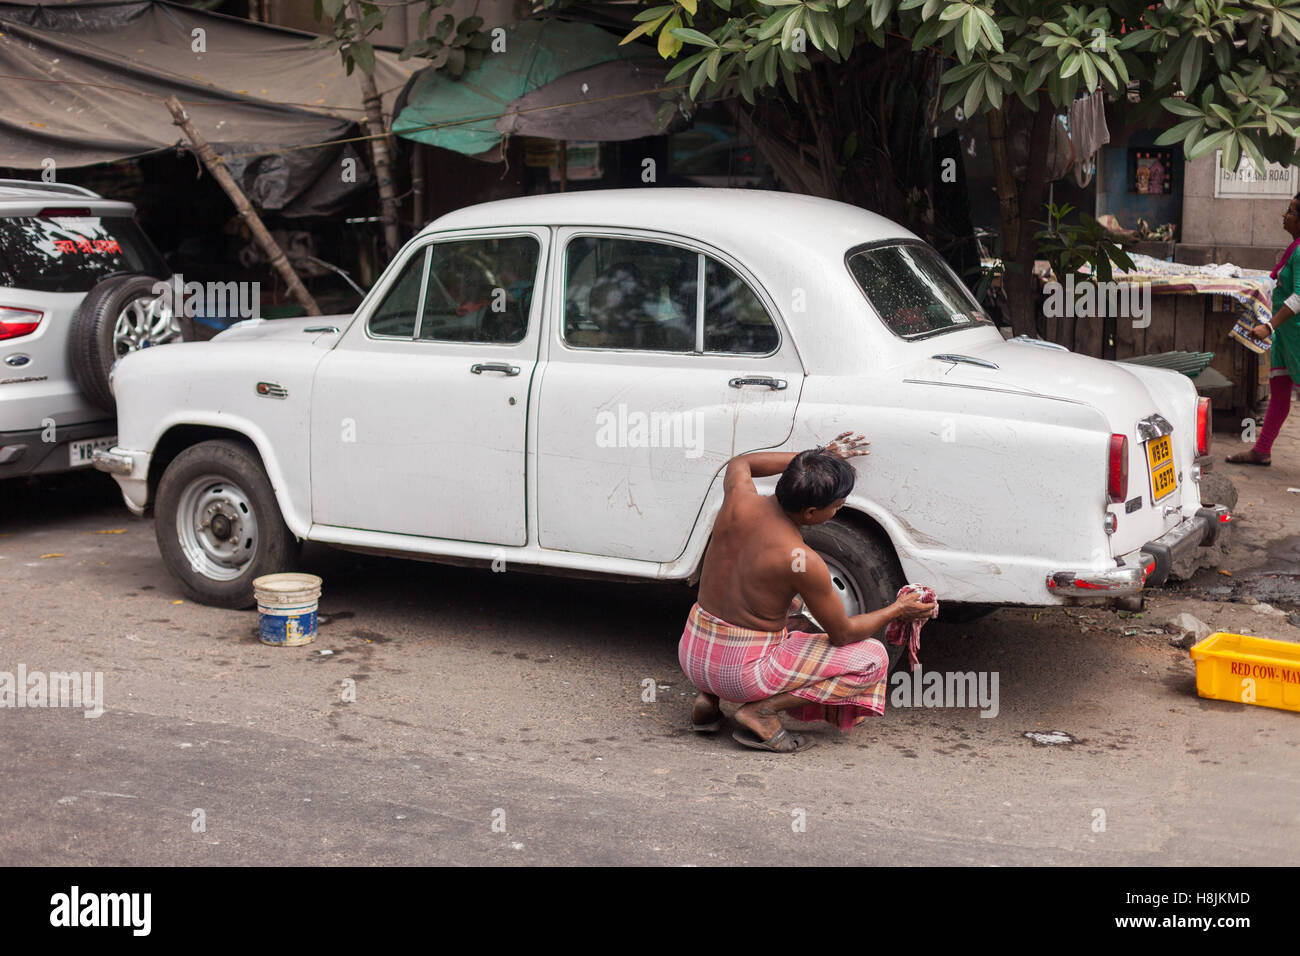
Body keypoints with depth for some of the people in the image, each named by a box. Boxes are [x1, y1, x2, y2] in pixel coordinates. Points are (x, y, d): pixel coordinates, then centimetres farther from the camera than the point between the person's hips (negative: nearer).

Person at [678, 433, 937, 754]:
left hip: (691, 655, 6)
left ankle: (708, 696, 16)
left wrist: (821, 458, 19)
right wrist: (898, 611, 8)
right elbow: (843, 634, -8)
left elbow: (739, 464, 20)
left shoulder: (738, 501, -7)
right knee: (872, 658, 2)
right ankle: (761, 711, -6)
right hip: (740, 673, -6)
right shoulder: (803, 561, -21)